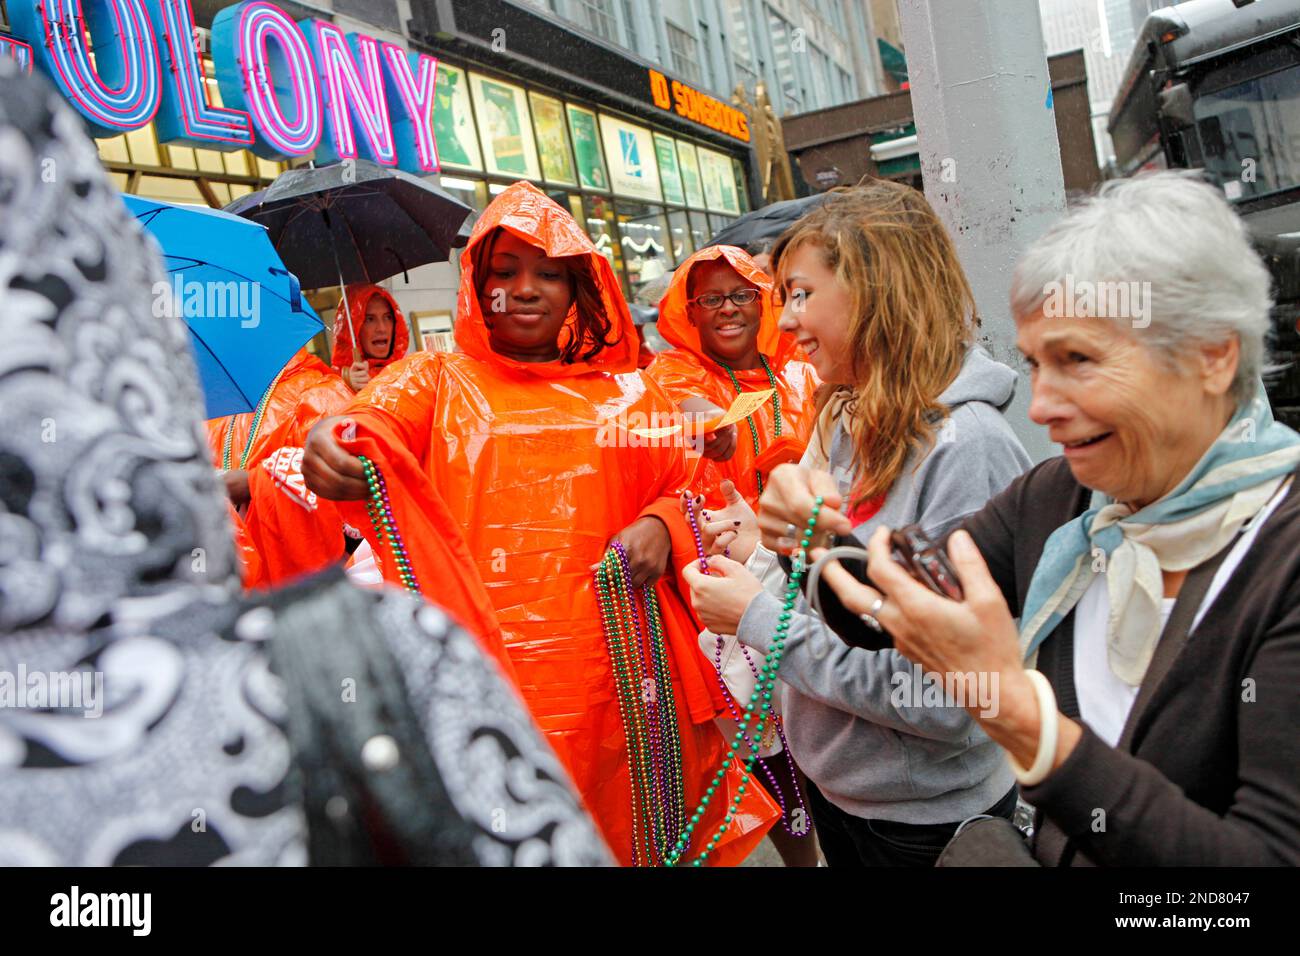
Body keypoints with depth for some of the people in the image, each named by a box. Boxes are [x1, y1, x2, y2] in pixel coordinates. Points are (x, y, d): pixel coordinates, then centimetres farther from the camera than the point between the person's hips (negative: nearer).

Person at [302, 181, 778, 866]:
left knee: (630, 831, 10)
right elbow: (379, 425, -13)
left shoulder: (627, 393, 13)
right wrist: (337, 449, -37)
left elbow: (683, 488, 19)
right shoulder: (434, 380, 7)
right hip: (485, 671, -2)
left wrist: (660, 526, -4)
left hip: (614, 671, 2)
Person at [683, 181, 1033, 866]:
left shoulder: (965, 448, -24)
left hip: (926, 820, -6)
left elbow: (947, 702, -28)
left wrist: (761, 618, -23)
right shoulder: (842, 421, 0)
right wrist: (767, 562, -8)